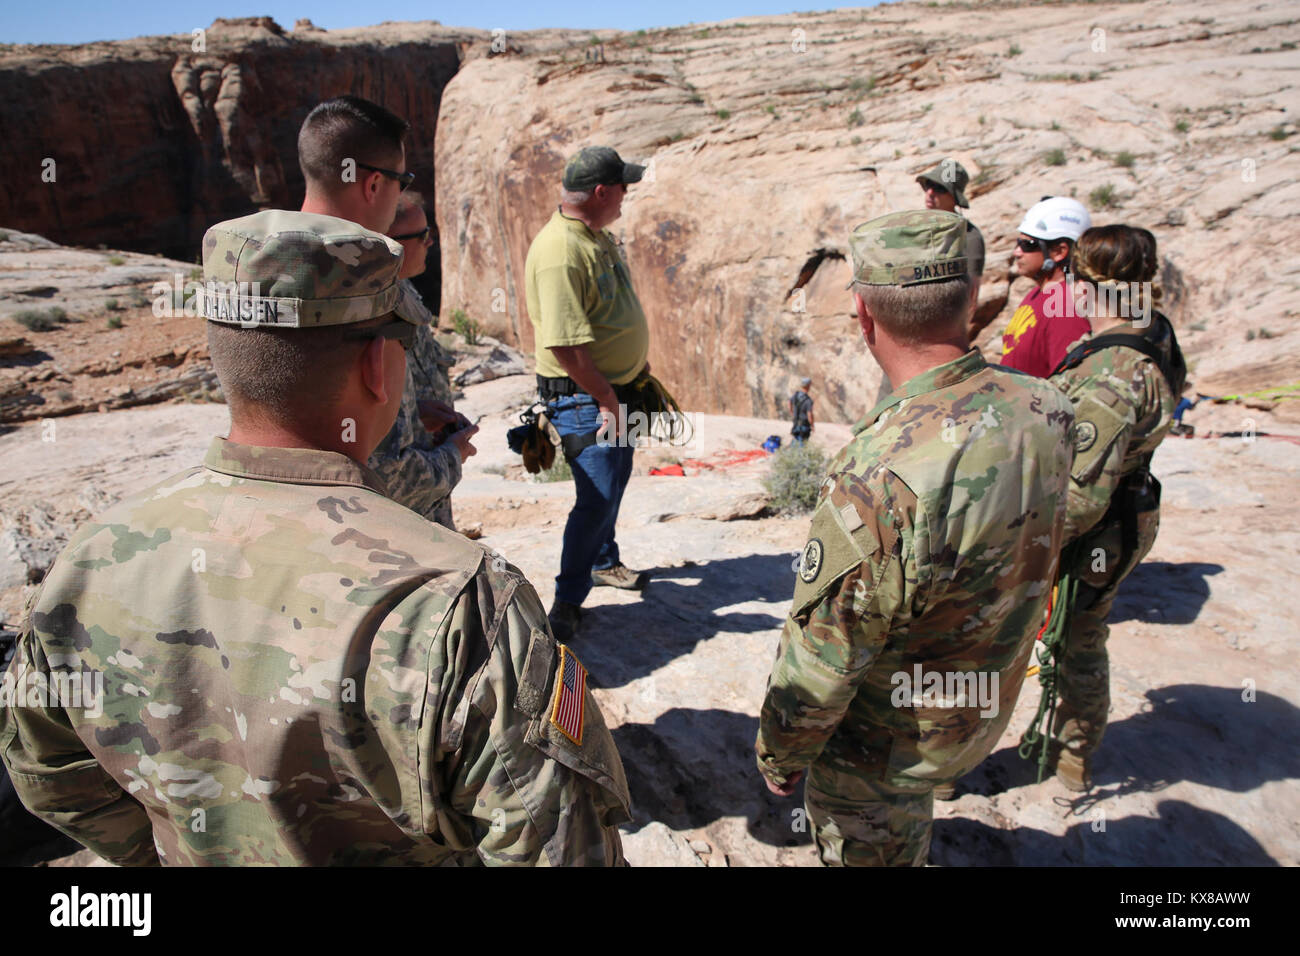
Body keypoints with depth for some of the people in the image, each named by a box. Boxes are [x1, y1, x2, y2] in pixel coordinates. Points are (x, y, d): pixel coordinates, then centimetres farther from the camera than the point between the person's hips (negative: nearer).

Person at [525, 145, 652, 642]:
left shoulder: (598, 235, 7)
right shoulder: (559, 251, -25)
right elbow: (566, 346, -27)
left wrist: (634, 362, 21)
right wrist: (606, 399, -21)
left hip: (615, 387, 10)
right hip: (583, 396, -10)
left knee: (614, 479, 21)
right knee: (598, 496, -8)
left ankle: (604, 562, 41)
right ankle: (567, 602, 5)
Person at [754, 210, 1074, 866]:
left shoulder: (881, 480, -39)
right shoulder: (1042, 409, -15)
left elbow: (820, 663, -27)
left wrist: (778, 754, -9)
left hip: (889, 743, -7)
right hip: (990, 706, 7)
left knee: (869, 846, 21)